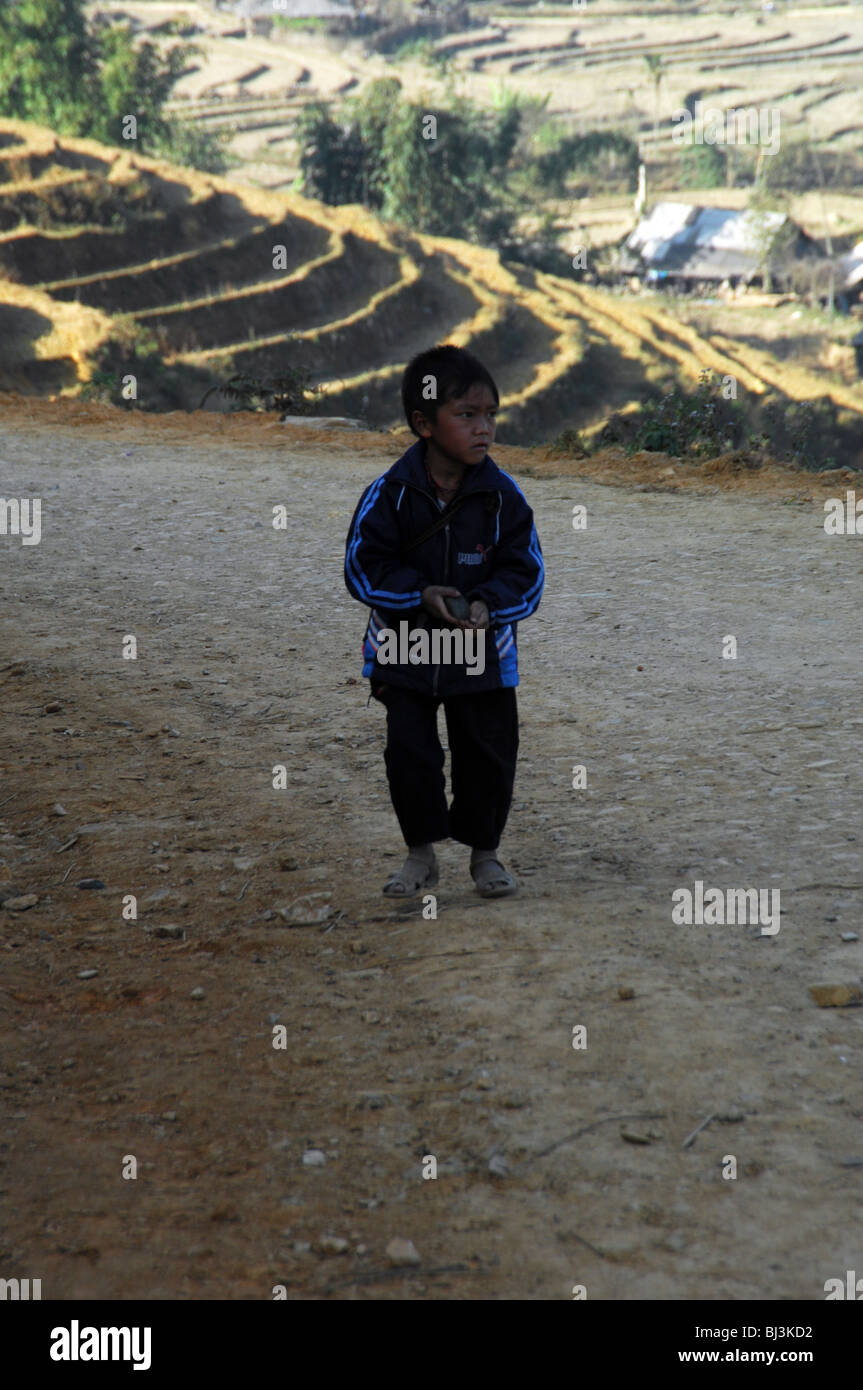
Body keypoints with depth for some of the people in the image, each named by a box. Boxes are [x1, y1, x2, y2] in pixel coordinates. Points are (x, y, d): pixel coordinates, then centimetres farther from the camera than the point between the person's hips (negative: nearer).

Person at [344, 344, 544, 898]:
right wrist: (420, 595, -22)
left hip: (484, 653, 1)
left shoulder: (503, 495, -8)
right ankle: (421, 853, 22)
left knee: (488, 756, 8)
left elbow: (525, 571, -5)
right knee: (410, 754, 2)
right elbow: (364, 566, -8)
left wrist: (488, 603, -23)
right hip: (406, 650, -1)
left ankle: (485, 852, 29)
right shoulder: (390, 494, -12)